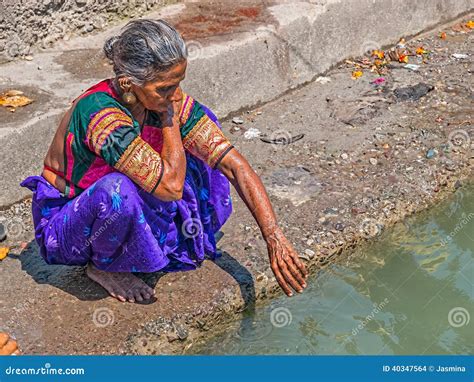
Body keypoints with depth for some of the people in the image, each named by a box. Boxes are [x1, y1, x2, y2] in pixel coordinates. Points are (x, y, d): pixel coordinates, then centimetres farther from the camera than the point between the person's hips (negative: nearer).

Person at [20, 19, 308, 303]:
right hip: (63, 225, -5)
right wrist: (169, 116, -28)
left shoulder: (166, 101, -16)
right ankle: (102, 266, -8)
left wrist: (275, 238, -24)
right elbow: (170, 186, -39)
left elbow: (235, 165, -18)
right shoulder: (100, 114, -36)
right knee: (118, 189, -41)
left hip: (115, 210, 5)